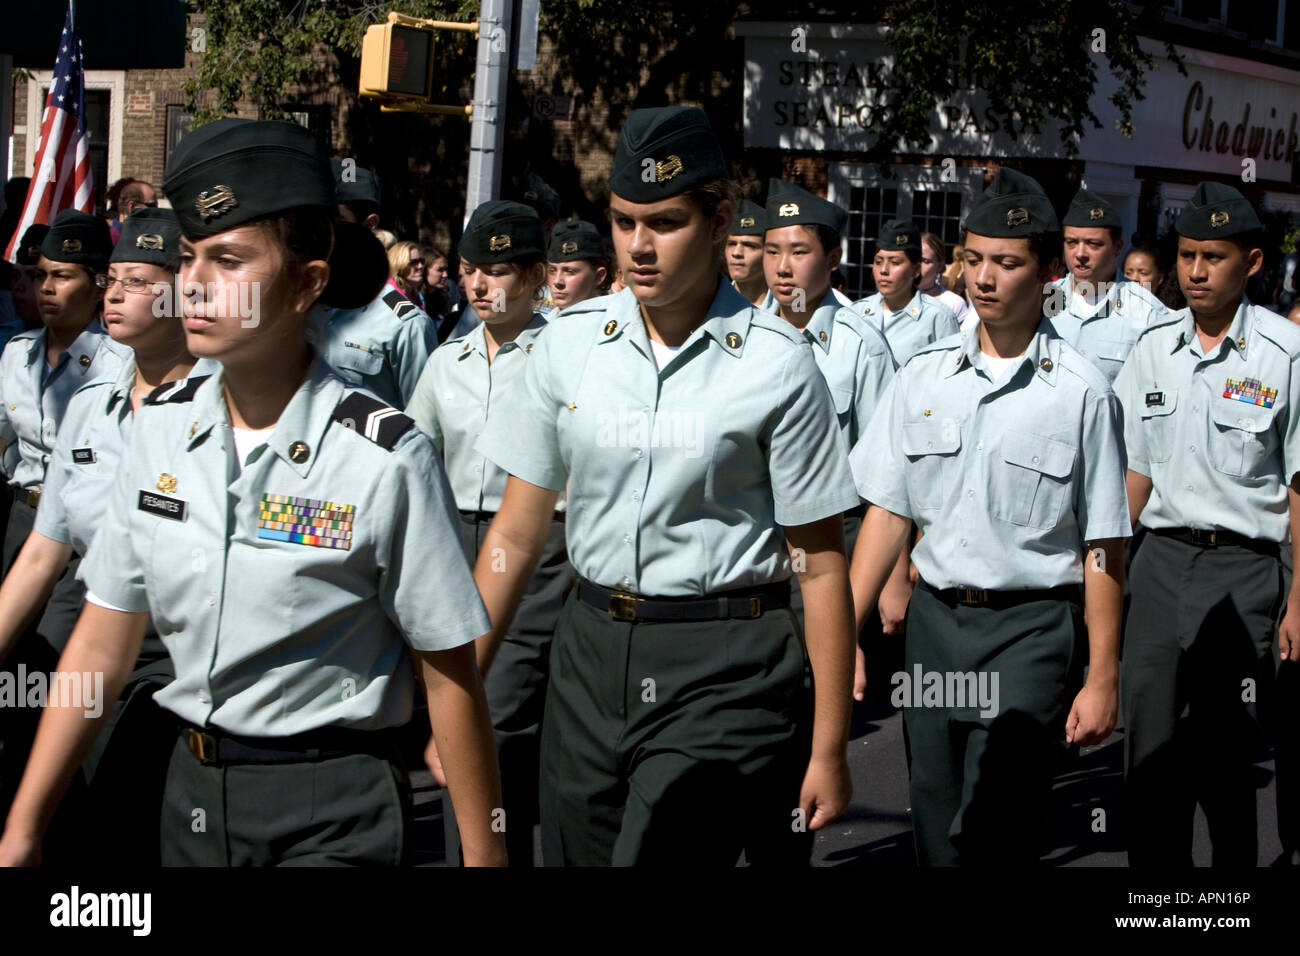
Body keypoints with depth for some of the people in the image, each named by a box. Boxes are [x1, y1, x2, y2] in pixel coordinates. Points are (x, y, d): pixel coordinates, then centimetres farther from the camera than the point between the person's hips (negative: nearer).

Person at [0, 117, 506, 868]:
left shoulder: (388, 458, -16)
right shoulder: (163, 428, 0)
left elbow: (449, 673, -12)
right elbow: (103, 642, 4)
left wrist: (484, 854, -9)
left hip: (332, 812, -5)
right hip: (193, 789, 5)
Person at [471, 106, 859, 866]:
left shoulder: (776, 364, -7)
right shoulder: (569, 346, 4)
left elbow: (822, 565, -5)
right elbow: (517, 535, 8)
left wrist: (829, 749, -6)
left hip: (726, 667, -4)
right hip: (591, 656, 5)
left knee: (658, 852, -15)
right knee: (574, 851, 11)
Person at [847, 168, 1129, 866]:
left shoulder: (1082, 393, -6)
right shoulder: (922, 376, 6)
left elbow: (1102, 548, -4)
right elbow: (886, 512, 9)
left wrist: (1102, 677, -5)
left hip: (1032, 630, -4)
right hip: (933, 618, 4)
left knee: (991, 839, -10)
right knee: (933, 830, 10)